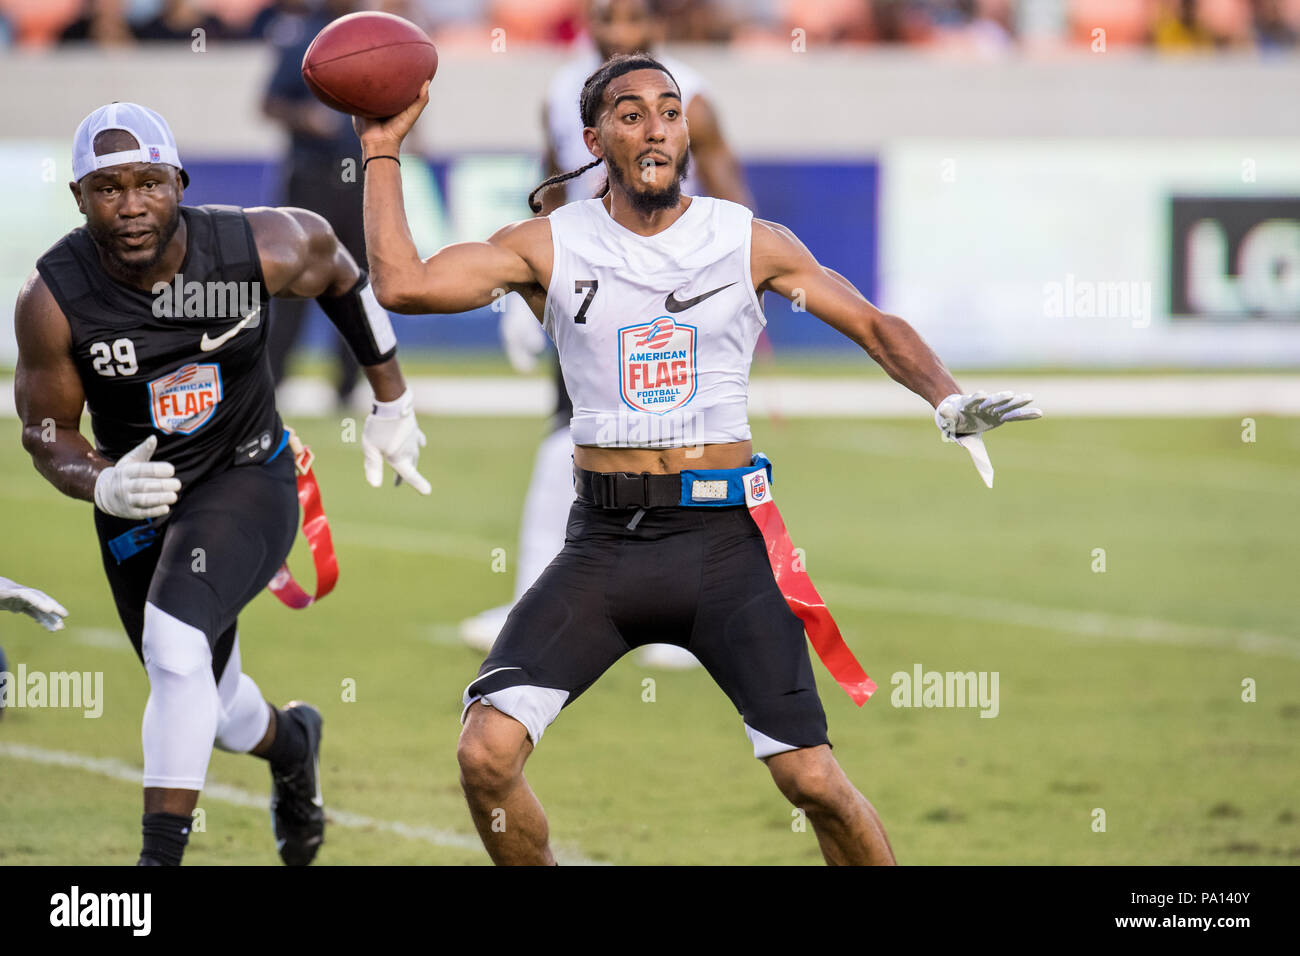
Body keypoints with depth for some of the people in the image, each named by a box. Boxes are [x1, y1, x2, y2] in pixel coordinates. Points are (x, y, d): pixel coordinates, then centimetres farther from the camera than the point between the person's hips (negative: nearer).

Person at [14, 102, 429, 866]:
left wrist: (392, 403, 9)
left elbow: (338, 270, 2)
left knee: (176, 646, -28)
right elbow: (47, 433, -8)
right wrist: (104, 485, -30)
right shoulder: (53, 300, -21)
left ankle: (162, 855, -22)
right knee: (213, 706, 18)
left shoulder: (261, 250, -21)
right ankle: (291, 745, 55)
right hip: (136, 501, 3)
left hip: (247, 480, -3)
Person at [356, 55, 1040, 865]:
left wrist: (946, 397, -8)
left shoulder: (752, 243, 4)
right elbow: (402, 283, -6)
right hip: (604, 543, 1)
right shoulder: (551, 245, 3)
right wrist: (383, 151, -3)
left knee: (812, 779, -10)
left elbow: (875, 327, 9)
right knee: (487, 753, -13)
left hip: (724, 539, -1)